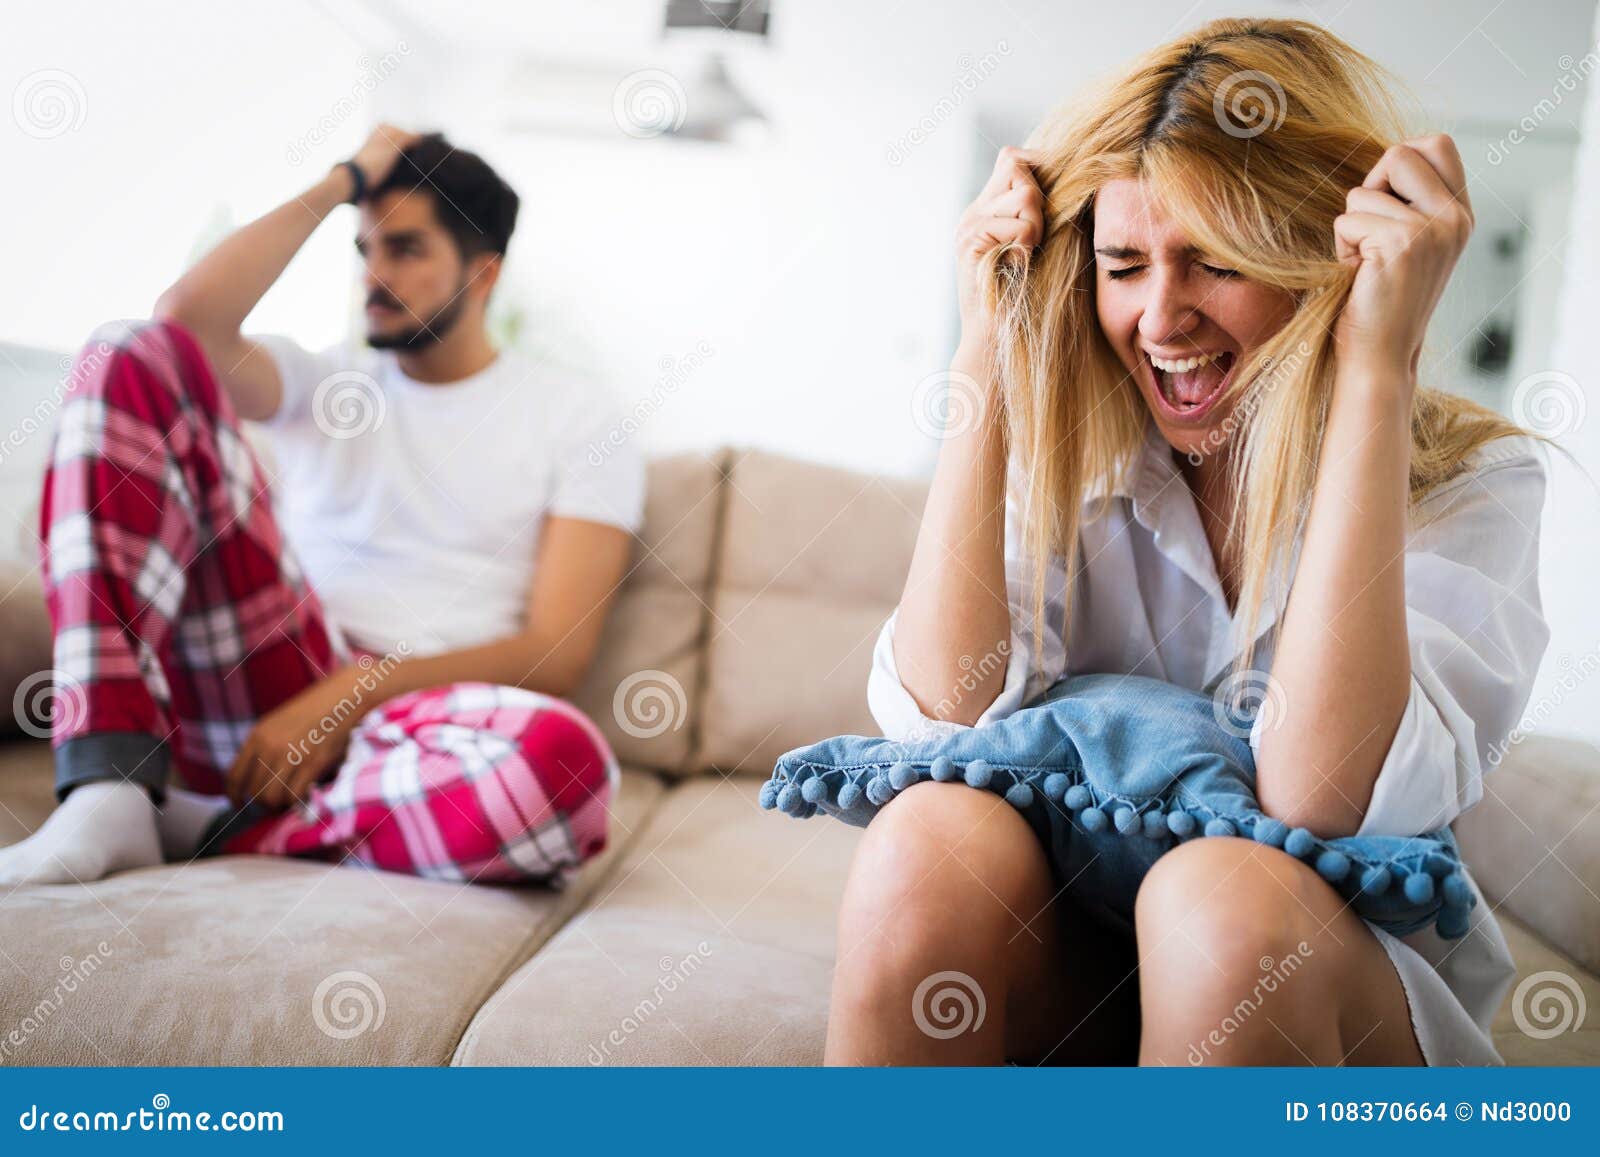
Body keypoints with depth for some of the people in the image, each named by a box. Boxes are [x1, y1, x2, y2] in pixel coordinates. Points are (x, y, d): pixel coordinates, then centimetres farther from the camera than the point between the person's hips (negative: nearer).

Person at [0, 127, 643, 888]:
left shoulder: (575, 422, 10)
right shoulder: (319, 382, 22)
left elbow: (557, 654, -2)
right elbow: (188, 317, -1)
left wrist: (354, 695, -15)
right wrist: (345, 181, 8)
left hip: (415, 723, -2)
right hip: (270, 695, 3)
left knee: (564, 761, -41)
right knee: (134, 357, -12)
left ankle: (216, 830, -17)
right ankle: (108, 791, -25)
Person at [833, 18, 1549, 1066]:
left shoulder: (1470, 479, -9)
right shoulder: (1072, 446, -2)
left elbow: (1322, 803, -26)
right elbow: (944, 713, -17)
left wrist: (1376, 370, -26)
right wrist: (986, 348, -16)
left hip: (1344, 997, -1)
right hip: (1072, 958, 2)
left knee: (1220, 896, -35)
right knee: (932, 835, -30)